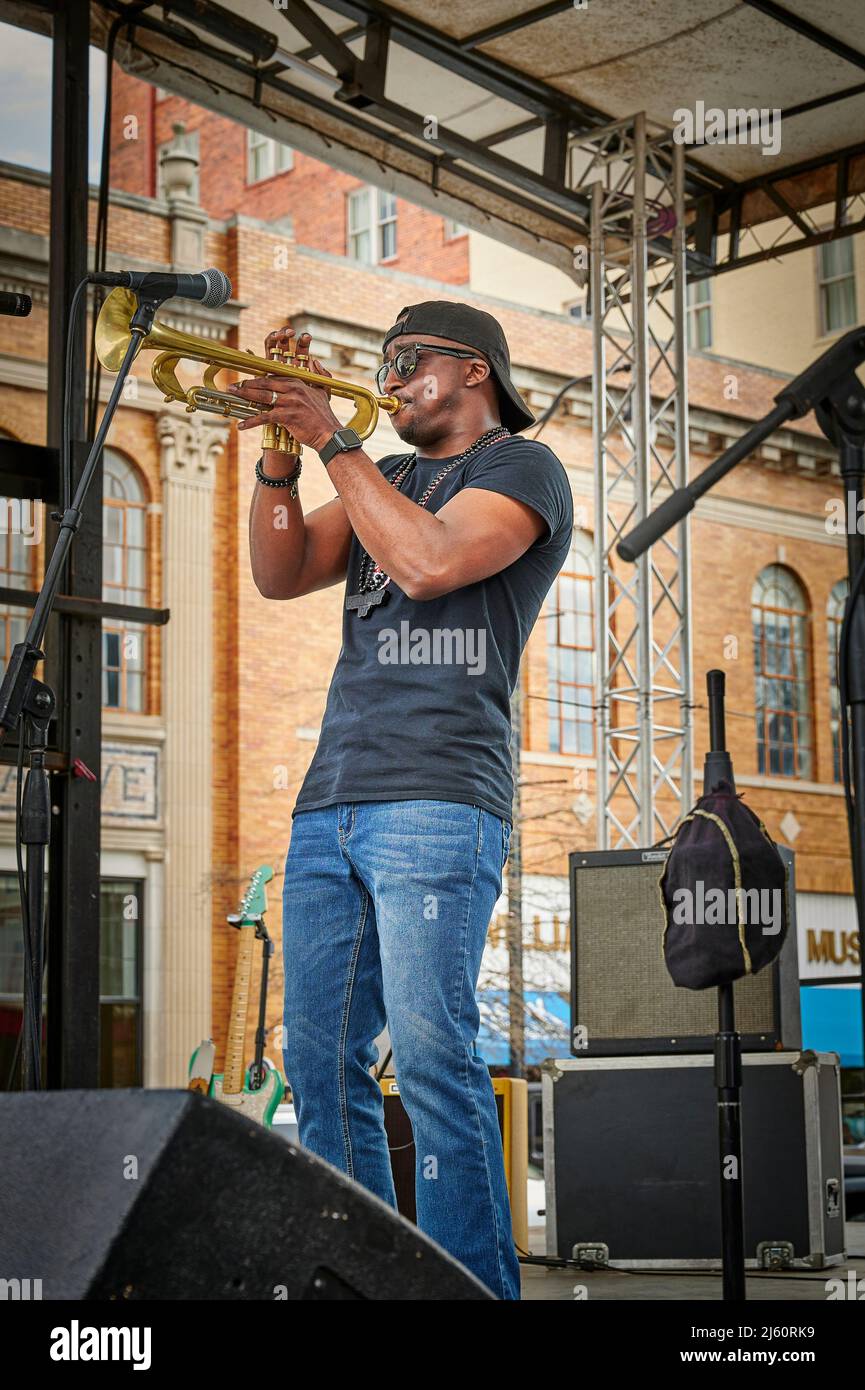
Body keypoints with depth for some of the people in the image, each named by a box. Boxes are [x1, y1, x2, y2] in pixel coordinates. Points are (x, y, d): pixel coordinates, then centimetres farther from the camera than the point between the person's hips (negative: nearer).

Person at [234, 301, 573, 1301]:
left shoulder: (522, 467, 6)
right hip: (331, 800, 7)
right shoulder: (381, 479, 27)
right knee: (320, 1058, 4)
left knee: (430, 1050, -15)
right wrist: (281, 447, 4)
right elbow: (279, 575, 15)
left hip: (438, 797, -7)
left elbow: (426, 564, -12)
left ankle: (473, 1289, -11)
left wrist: (333, 440, -5)